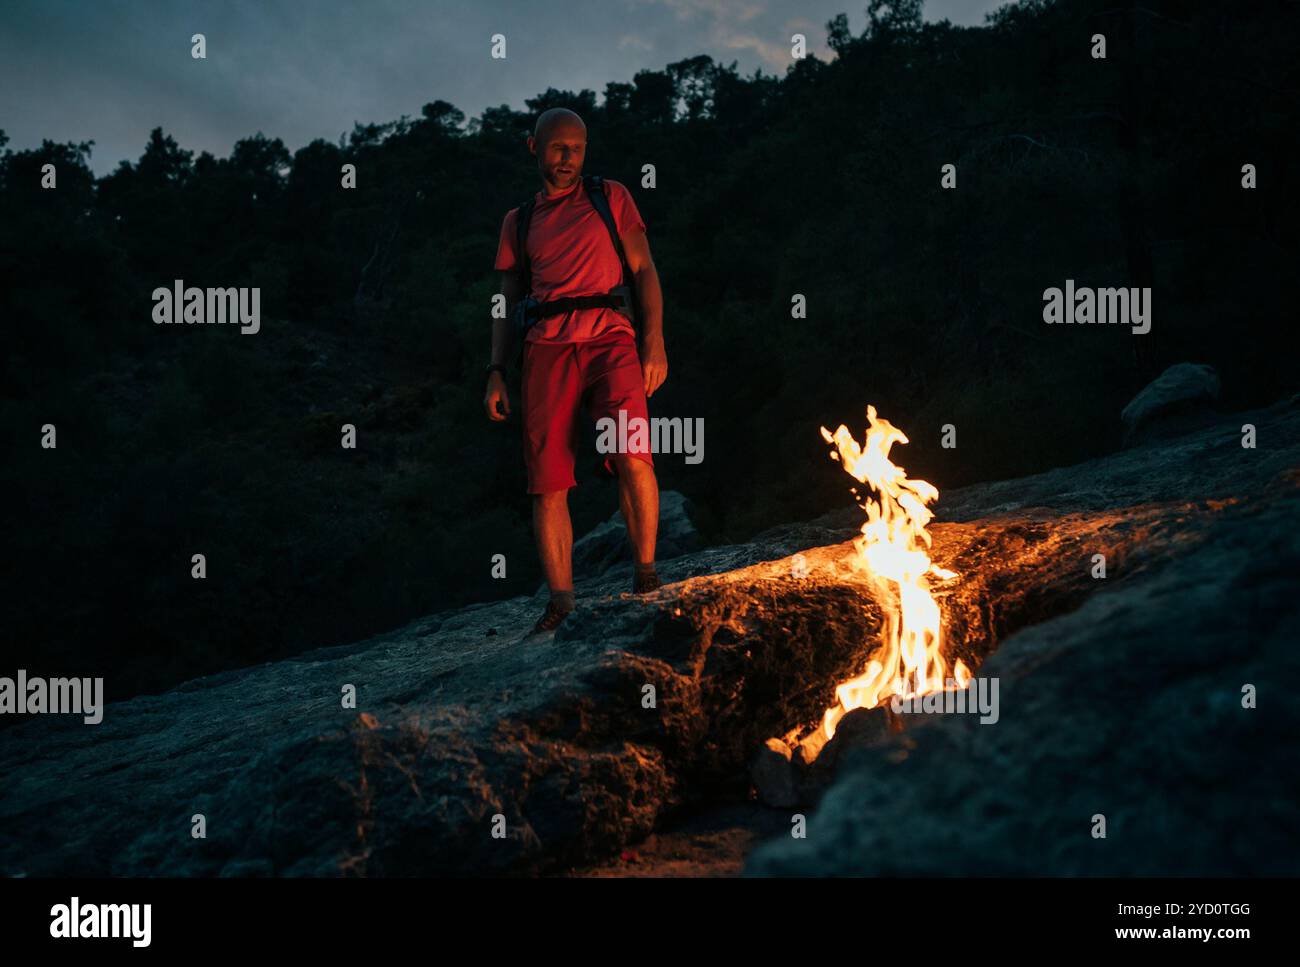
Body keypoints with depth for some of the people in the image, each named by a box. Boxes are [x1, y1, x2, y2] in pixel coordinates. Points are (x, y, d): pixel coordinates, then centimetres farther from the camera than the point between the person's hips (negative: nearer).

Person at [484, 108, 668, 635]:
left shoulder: (611, 197, 16)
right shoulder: (518, 220, 21)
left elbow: (644, 271, 11)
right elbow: (508, 304, 21)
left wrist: (654, 342, -2)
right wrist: (496, 372, 9)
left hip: (609, 340, -2)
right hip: (547, 350, 2)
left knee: (631, 454, -24)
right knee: (548, 482, -6)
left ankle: (646, 575, -11)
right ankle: (560, 602, 1)